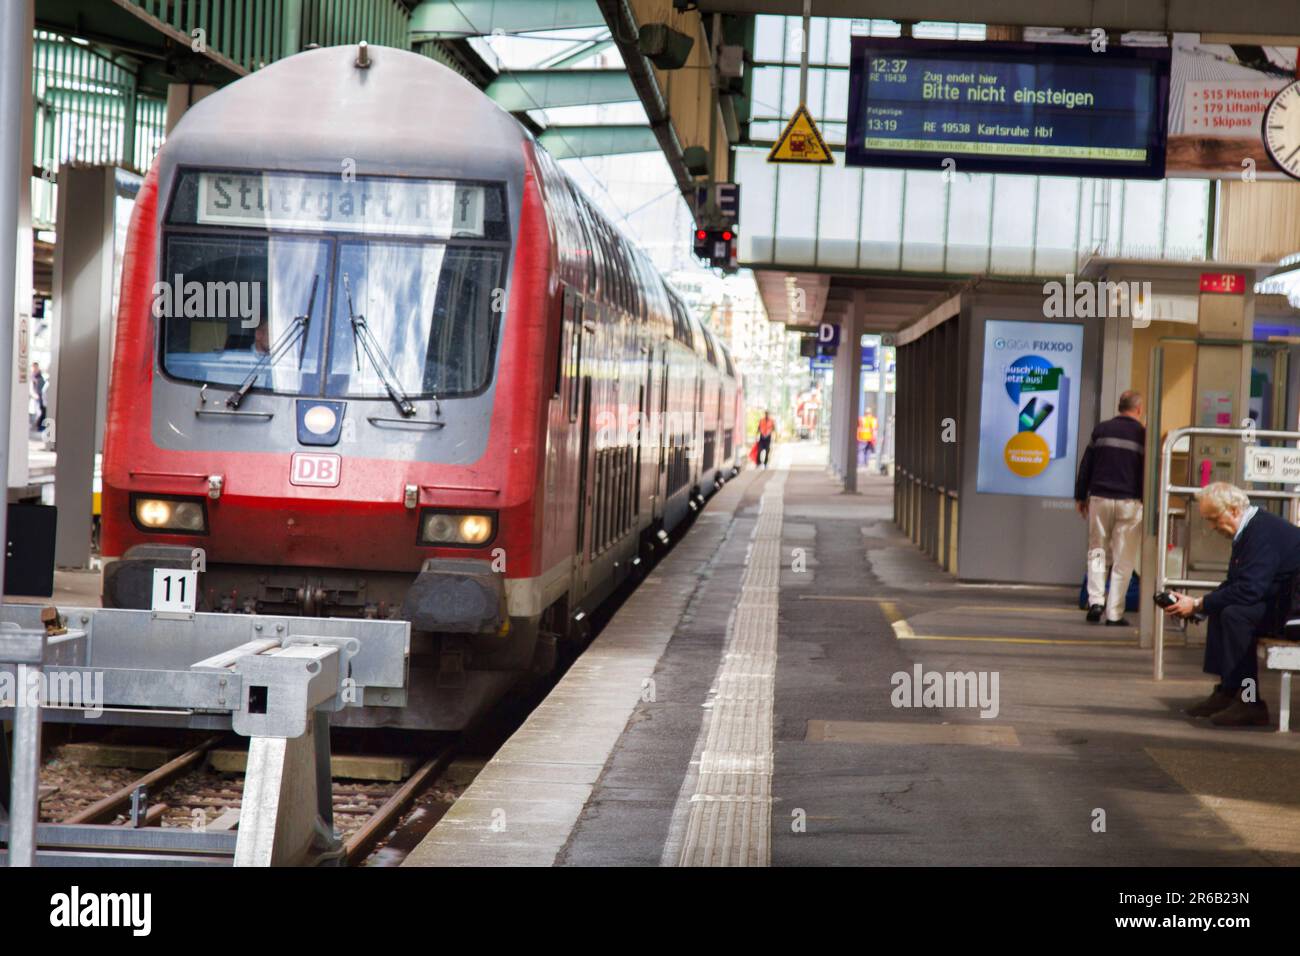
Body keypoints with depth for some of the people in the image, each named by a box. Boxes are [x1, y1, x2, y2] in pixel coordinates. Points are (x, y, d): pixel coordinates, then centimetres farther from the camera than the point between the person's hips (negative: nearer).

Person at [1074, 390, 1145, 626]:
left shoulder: (1101, 430, 5)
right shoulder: (1143, 435, 0)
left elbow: (1086, 465, 7)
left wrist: (1080, 496, 14)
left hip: (1100, 499, 2)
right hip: (1130, 501, -2)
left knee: (1097, 551, 14)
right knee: (1123, 559, 3)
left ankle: (1096, 600, -2)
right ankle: (1114, 613, 2)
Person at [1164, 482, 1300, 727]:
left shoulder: (1264, 532, -21)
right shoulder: (1249, 529, 11)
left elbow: (1249, 590, -29)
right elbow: (1233, 585, 11)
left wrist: (1198, 605, -21)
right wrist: (1198, 603, -4)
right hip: (1279, 602, 11)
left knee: (1235, 613, -26)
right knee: (1219, 609, 10)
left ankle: (1249, 703, -21)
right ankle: (1226, 692, 5)